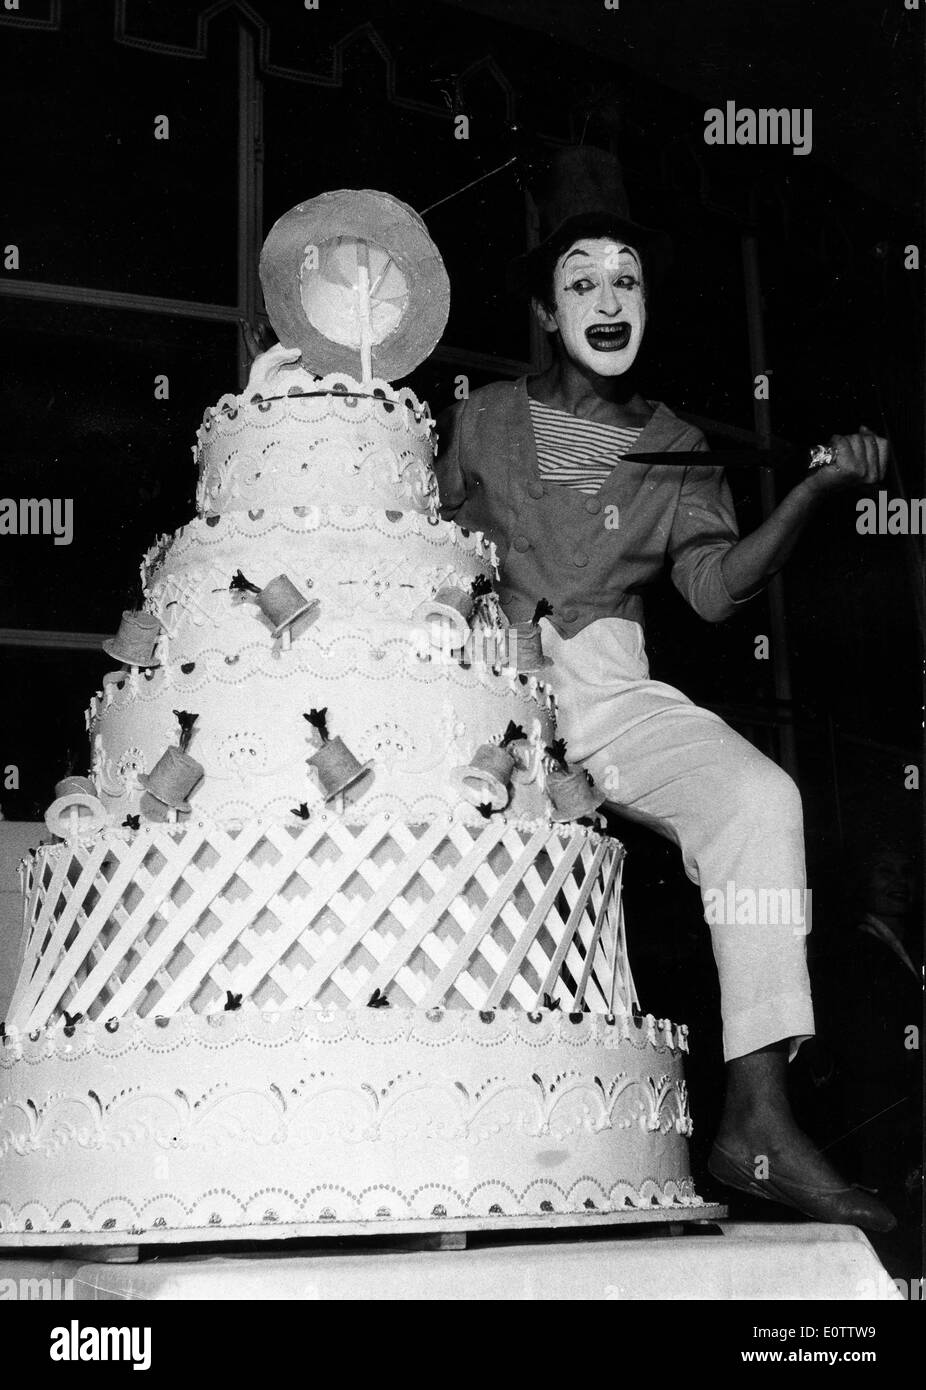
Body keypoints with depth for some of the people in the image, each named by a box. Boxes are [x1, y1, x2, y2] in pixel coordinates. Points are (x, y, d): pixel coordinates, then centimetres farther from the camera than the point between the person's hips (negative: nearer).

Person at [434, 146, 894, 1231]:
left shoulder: (674, 448, 15)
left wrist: (816, 492, -10)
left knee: (760, 797, -27)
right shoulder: (483, 422, 15)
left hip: (607, 692, 0)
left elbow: (714, 588, 2)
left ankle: (756, 1120, -29)